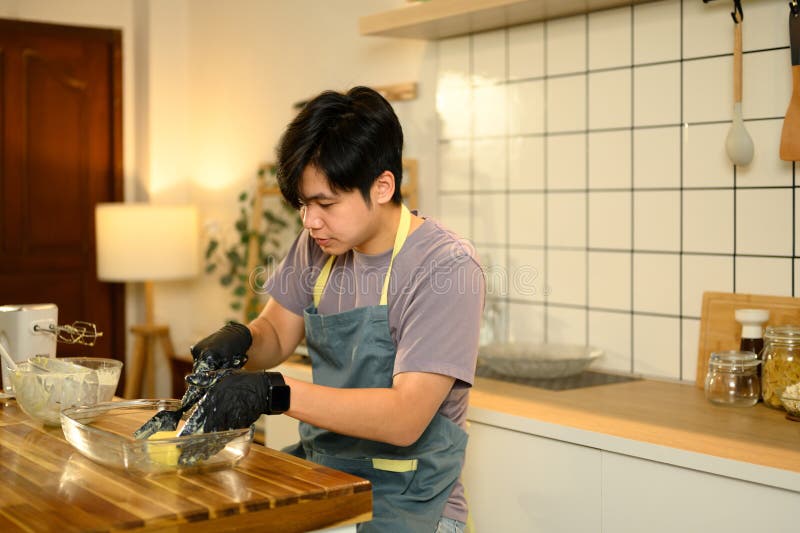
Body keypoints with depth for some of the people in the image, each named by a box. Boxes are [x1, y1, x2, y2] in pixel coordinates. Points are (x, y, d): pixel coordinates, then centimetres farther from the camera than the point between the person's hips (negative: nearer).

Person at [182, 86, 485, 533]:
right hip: (319, 475, 7)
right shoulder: (319, 245, 4)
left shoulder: (448, 267, -18)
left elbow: (405, 419, -25)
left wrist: (279, 392, -34)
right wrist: (241, 339, -9)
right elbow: (277, 334, 15)